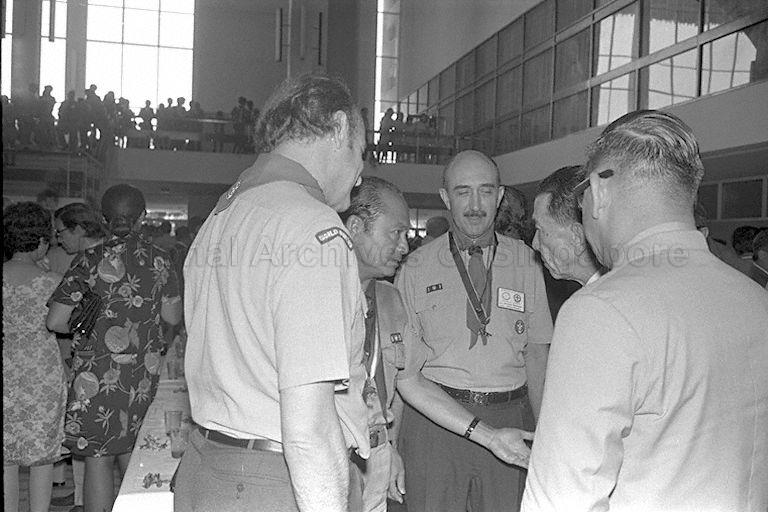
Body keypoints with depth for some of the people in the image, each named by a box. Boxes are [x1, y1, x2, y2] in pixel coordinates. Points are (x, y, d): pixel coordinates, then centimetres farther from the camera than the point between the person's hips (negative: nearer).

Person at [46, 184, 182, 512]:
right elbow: (173, 316, 6)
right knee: (129, 450, 19)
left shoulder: (89, 261, -7)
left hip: (97, 373, -3)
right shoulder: (158, 260, -1)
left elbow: (55, 322, -8)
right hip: (144, 373, 3)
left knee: (98, 459, 6)